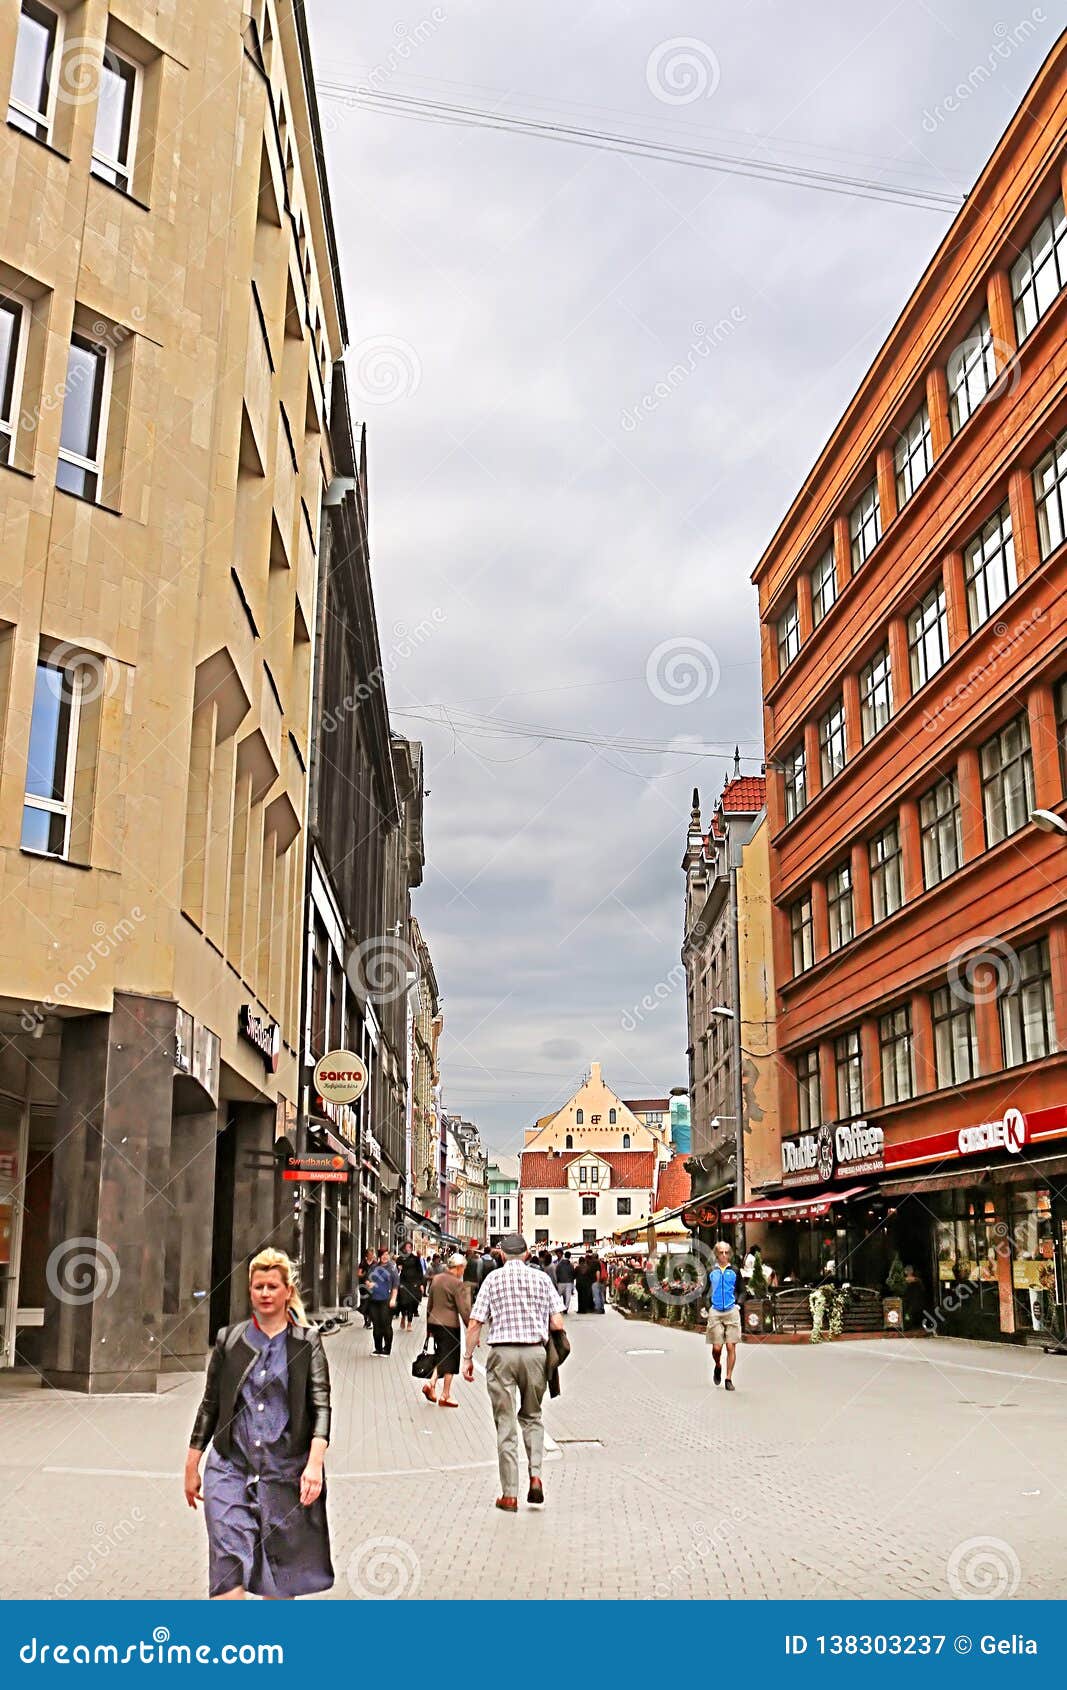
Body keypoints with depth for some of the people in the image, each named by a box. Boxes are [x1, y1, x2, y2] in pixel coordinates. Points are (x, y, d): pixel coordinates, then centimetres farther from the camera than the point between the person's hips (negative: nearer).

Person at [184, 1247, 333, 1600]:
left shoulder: (306, 1343, 2)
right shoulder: (229, 1340, 7)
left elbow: (321, 1405, -6)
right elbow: (210, 1405, 11)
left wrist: (315, 1463, -19)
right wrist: (192, 1465, 10)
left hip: (286, 1471, -1)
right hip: (230, 1467, 1)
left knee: (281, 1571, 8)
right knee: (228, 1569, -10)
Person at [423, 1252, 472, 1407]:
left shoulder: (436, 1279, 8)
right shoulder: (458, 1284, -14)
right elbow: (464, 1310, -15)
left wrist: (429, 1327, 24)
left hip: (434, 1322, 7)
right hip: (450, 1325, -7)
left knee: (441, 1356, 20)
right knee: (450, 1359, 4)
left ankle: (431, 1383, 5)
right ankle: (445, 1395, 9)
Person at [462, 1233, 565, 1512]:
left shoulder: (493, 1279, 2)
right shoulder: (541, 1278, 5)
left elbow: (475, 1324, -2)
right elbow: (558, 1324, 1)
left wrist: (468, 1357, 6)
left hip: (502, 1353, -1)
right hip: (535, 1351, 1)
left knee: (505, 1424, 5)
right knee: (531, 1417, 20)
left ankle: (509, 1494, 7)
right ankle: (535, 1474, 1)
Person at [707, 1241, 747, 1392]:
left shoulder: (735, 1271, 7)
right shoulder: (711, 1272, 8)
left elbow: (742, 1291, 13)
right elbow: (706, 1292, 16)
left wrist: (738, 1304, -3)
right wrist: (708, 1307, 2)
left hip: (732, 1312, 0)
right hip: (715, 1312, 0)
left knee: (731, 1347, -4)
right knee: (716, 1348, -2)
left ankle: (729, 1379, 6)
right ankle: (718, 1366, 29)